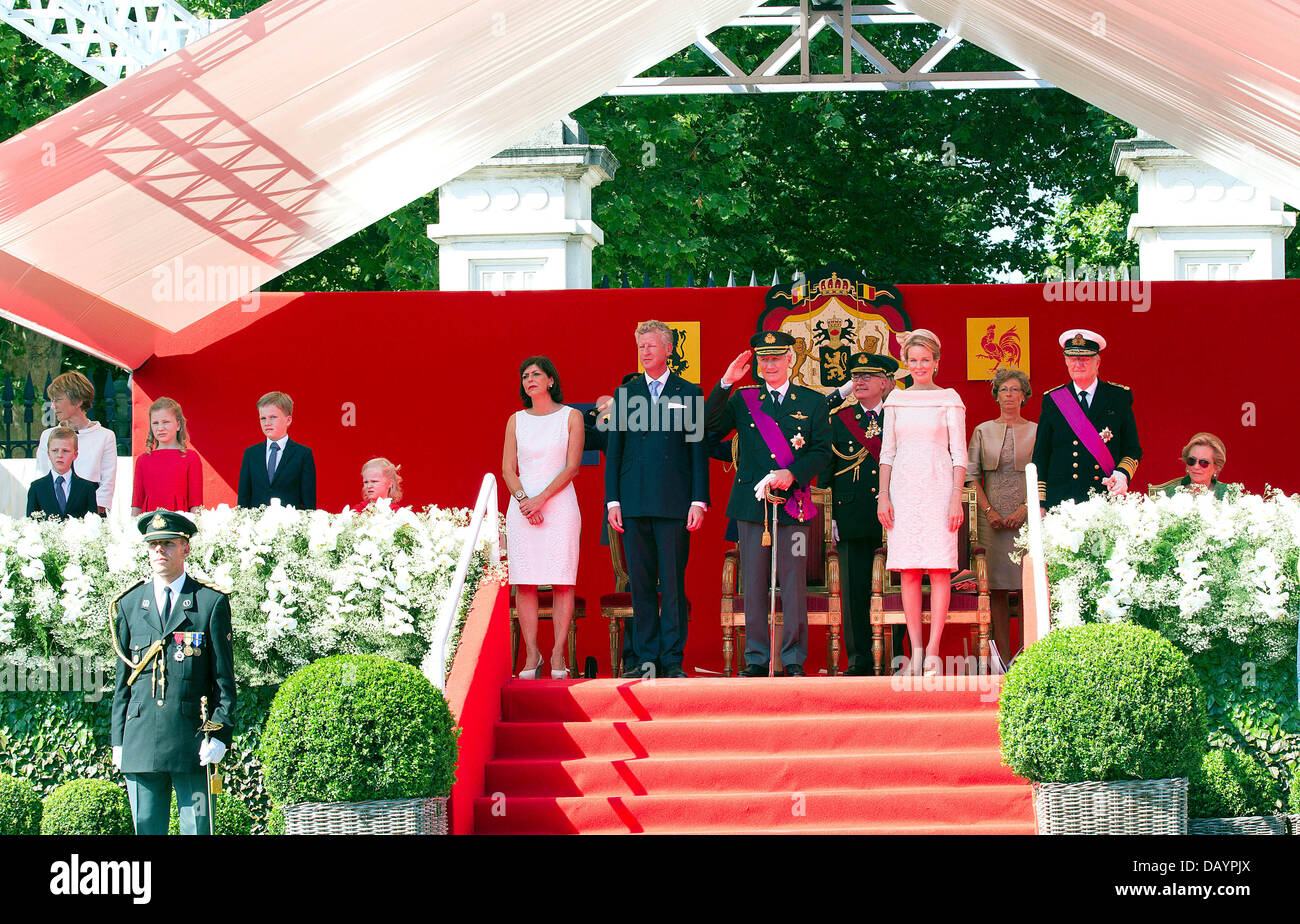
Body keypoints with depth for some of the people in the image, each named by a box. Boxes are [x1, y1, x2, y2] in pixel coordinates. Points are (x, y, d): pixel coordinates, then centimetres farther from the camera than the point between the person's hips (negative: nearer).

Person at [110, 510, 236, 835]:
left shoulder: (212, 602, 4)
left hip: (192, 741, -2)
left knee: (197, 828, -1)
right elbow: (122, 681, 14)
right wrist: (118, 741, 8)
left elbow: (224, 679, 2)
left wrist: (219, 734, -7)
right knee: (146, 828, 4)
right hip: (140, 743, 3)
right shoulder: (129, 605, 12)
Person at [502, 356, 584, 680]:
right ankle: (532, 655, 3)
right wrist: (524, 499, -9)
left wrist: (541, 498, -12)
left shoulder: (571, 417, 4)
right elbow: (508, 468, 8)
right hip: (522, 505, 2)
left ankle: (558, 655, -3)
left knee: (562, 581, -6)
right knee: (524, 583, -2)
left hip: (559, 504, -2)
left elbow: (572, 467, -3)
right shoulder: (516, 420, 11)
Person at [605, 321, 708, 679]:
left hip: (675, 503, -2)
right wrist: (612, 500, 4)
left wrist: (699, 501, -4)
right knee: (640, 584, 4)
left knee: (673, 583, -2)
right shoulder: (625, 393, 12)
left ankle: (672, 659, 2)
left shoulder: (690, 393, 6)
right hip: (634, 502, 2)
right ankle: (645, 658, 9)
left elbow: (699, 450, 3)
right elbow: (613, 450, 12)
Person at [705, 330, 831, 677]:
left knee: (794, 582, -2)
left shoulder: (812, 402, 8)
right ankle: (757, 658, 8)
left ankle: (794, 659, 4)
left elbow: (823, 452, 4)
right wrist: (726, 383, -7)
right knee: (753, 583, 2)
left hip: (793, 503, -1)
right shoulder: (742, 399, 11)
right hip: (751, 504, 1)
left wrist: (793, 474, -13)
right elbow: (708, 429, 0)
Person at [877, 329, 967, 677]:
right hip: (903, 489, 3)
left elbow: (959, 454, 1)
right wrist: (883, 495, 4)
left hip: (938, 488, -3)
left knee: (940, 569, -7)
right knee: (908, 571, 0)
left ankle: (933, 651, -7)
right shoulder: (896, 400, 12)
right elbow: (887, 452, 13)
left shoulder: (949, 399, 3)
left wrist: (956, 497, -8)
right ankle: (916, 651, 3)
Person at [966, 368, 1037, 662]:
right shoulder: (983, 431, 11)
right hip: (992, 517, 1)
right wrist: (988, 510, -5)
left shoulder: (1035, 431, 7)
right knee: (996, 587, -2)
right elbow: (971, 475, 7)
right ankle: (1004, 656, 0)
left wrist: (1025, 508, -10)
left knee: (1027, 586, -6)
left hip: (1027, 515, -1)